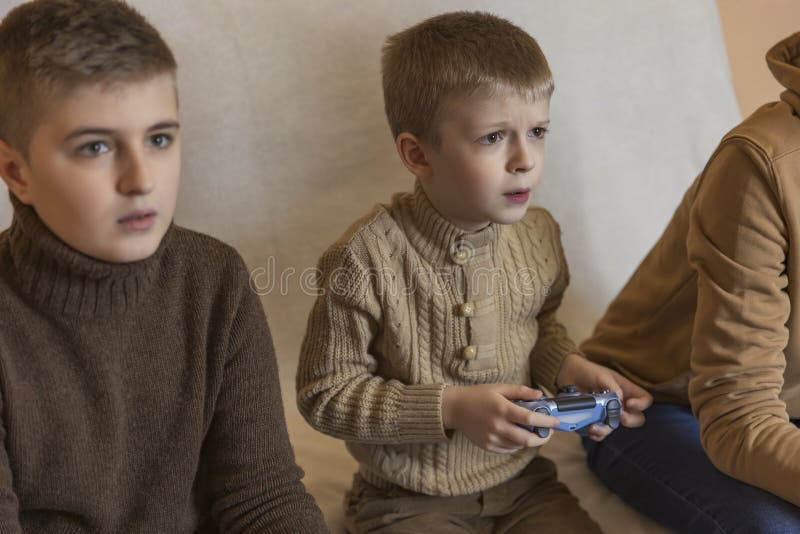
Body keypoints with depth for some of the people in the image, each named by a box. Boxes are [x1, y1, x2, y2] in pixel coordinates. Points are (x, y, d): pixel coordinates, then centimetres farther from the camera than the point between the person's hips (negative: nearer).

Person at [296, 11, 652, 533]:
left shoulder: (537, 234, -4)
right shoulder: (367, 258, -22)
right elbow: (324, 393, -16)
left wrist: (569, 367, -5)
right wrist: (450, 409, -24)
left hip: (522, 485, 5)